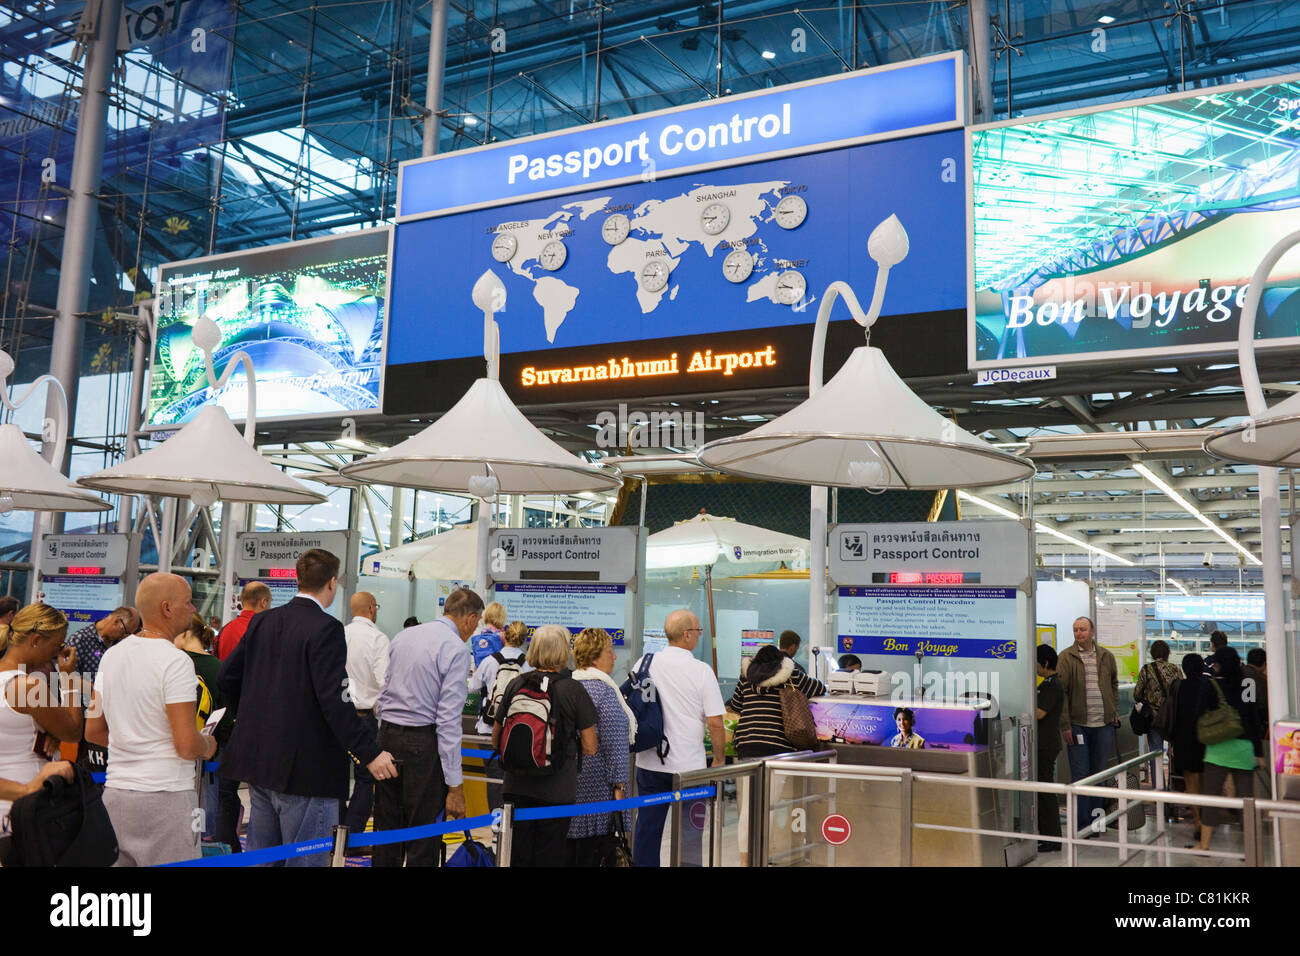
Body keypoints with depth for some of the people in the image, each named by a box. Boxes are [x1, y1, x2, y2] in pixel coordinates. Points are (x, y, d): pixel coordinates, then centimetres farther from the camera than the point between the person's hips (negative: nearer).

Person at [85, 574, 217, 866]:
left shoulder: (111, 655, 9)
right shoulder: (175, 661, -15)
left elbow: (93, 731, 16)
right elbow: (187, 746, -18)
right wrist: (208, 746, 2)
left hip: (115, 793, 8)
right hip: (165, 797, -7)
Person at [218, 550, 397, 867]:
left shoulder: (261, 621, 6)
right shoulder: (326, 629, -17)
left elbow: (228, 677, 11)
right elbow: (335, 700, -23)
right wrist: (369, 753, -19)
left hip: (257, 758, 8)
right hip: (304, 768, -8)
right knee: (306, 859, 3)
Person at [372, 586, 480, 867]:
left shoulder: (403, 637, 11)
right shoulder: (456, 649, -11)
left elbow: (384, 694, 15)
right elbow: (448, 718, -16)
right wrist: (454, 783, -14)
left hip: (387, 737, 7)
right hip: (422, 742, -7)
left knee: (386, 832, 14)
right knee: (422, 842, 2)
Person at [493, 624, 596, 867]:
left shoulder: (516, 685, -1)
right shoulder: (573, 690, -8)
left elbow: (496, 741, 7)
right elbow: (590, 747, -6)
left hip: (516, 787, 3)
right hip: (557, 790, -3)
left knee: (518, 855, 12)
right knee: (550, 856, 6)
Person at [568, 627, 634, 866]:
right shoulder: (604, 691, -14)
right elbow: (613, 744, -16)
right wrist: (619, 784, -11)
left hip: (566, 781, 8)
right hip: (595, 783, -8)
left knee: (567, 850, 13)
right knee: (589, 853, -2)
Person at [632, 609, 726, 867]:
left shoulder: (644, 664, 0)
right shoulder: (701, 671, -11)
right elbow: (715, 723, -10)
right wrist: (719, 759, 4)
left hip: (649, 762, 4)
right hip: (689, 765, -3)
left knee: (647, 827, 12)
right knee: (690, 831, 8)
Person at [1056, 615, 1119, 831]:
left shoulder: (1106, 656, 8)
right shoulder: (1065, 657, -4)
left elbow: (1114, 685, 21)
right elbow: (1060, 691, -7)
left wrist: (1114, 712, 11)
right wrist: (1065, 724, -11)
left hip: (1104, 724, 4)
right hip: (1078, 724, -3)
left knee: (1100, 772, 12)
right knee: (1080, 775, -1)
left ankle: (1098, 813, 23)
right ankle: (1082, 822, 5)